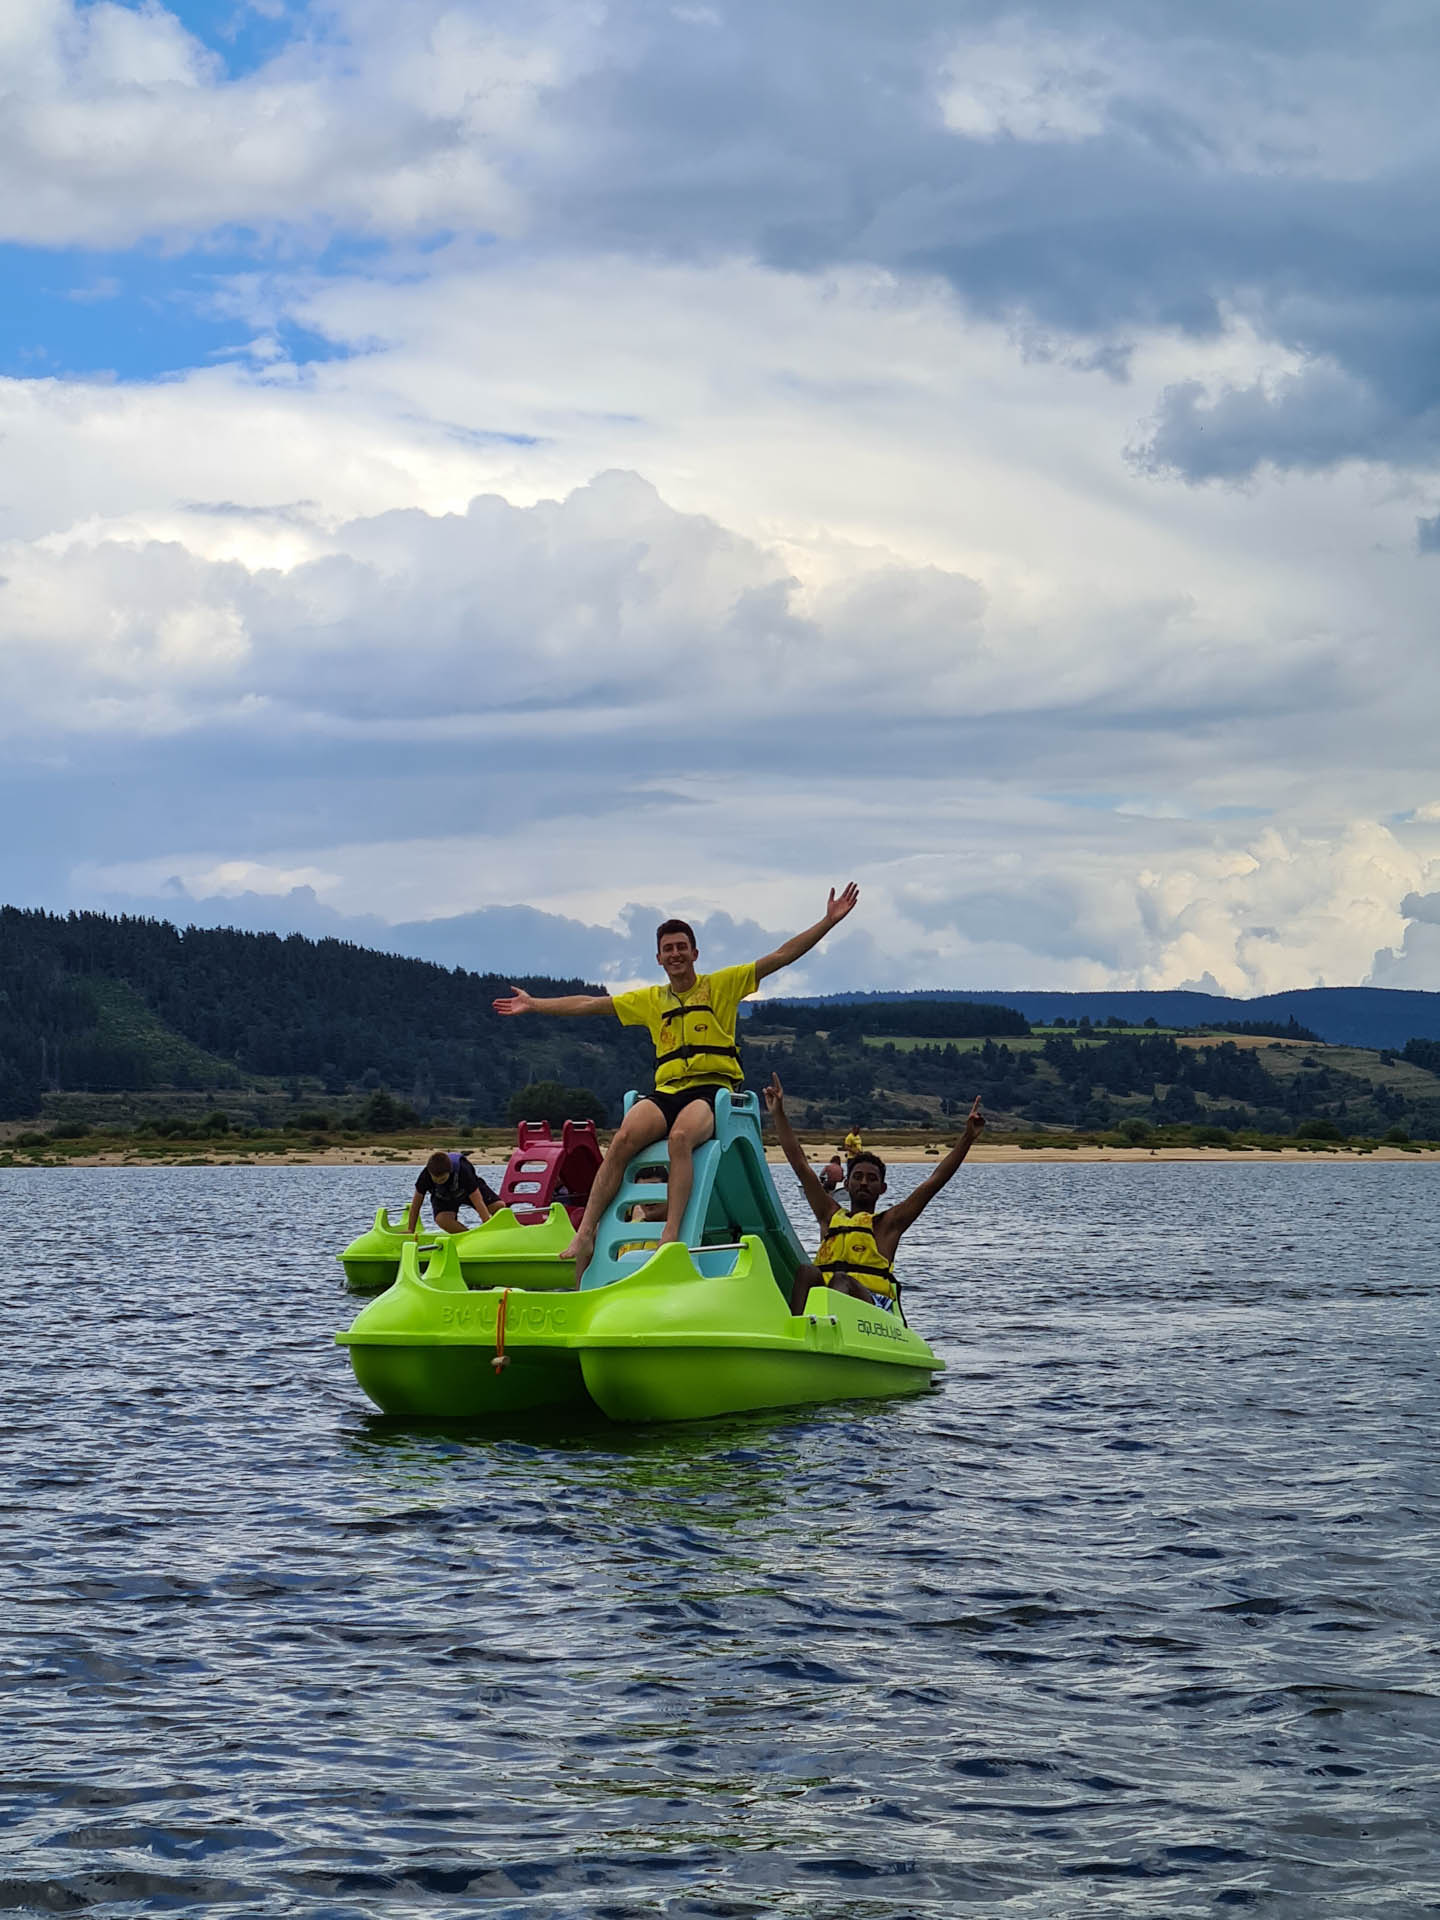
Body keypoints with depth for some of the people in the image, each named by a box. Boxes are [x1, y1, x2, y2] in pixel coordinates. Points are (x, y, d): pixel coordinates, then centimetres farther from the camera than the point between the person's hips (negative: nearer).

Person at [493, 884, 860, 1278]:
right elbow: (589, 1003, 28)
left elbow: (781, 956, 6)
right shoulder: (650, 1000, 22)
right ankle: (585, 1233, -32)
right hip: (667, 1091, 4)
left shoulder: (722, 985, 10)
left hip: (713, 1088, -4)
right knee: (624, 1138, -27)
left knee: (680, 1136, -37)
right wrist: (534, 1005, 29)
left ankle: (671, 1236, -45)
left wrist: (830, 920, -2)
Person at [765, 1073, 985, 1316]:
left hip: (873, 1302, -3)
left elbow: (936, 1180, 14)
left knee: (841, 1280, -35)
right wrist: (778, 1114, 29)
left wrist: (967, 1139, 10)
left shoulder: (888, 1223, 18)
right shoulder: (831, 1216, 26)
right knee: (806, 1273, -28)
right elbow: (799, 1162, 28)